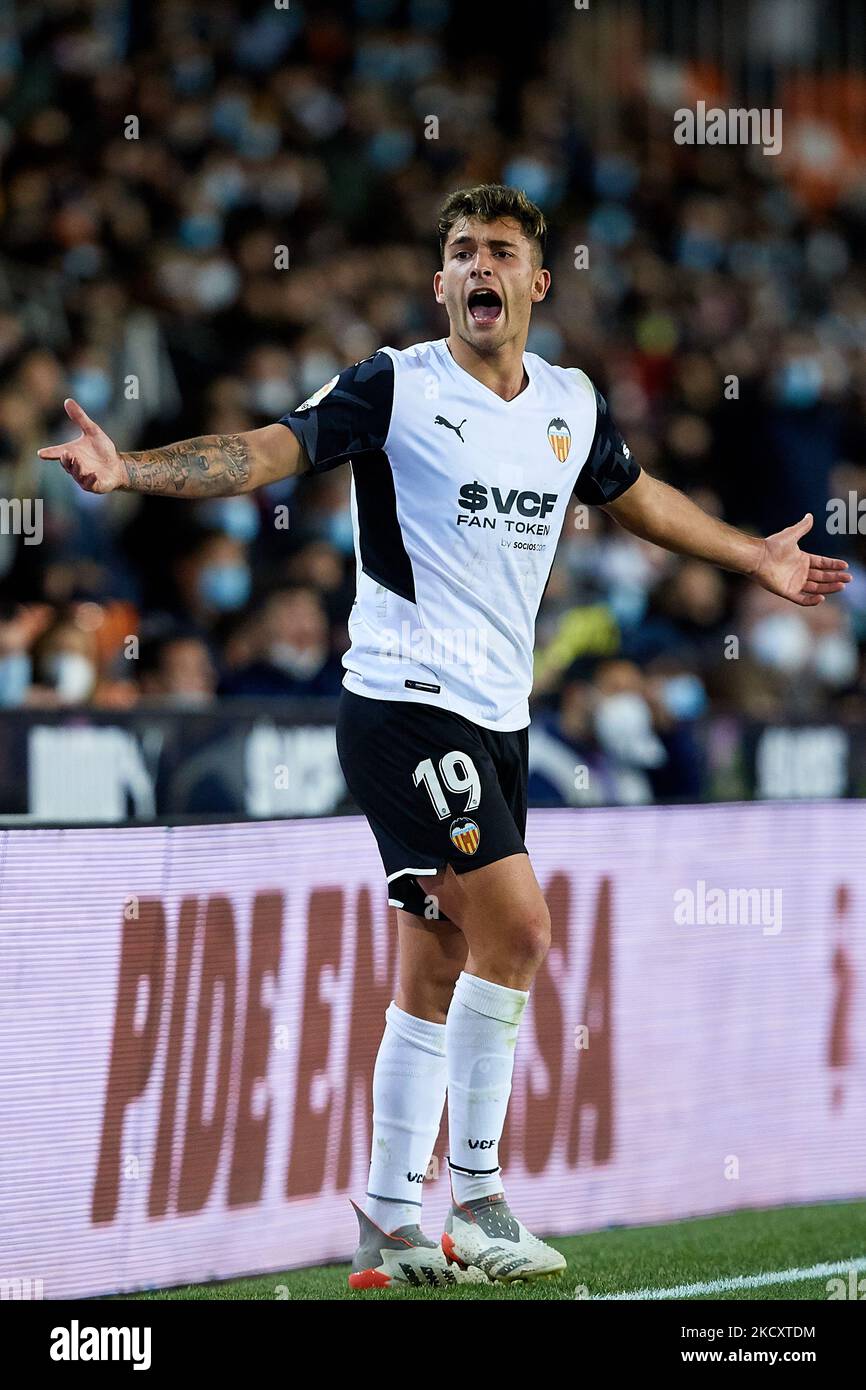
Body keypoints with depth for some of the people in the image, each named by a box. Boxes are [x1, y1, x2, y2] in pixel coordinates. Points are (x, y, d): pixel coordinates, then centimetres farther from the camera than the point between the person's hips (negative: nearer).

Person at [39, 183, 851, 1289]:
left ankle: (390, 1229, 14)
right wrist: (130, 468, -27)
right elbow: (269, 449, -13)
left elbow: (635, 496, 30)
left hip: (497, 719, 7)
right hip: (404, 703, -7)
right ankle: (476, 1200, -8)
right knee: (514, 924, -17)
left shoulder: (572, 402, 11)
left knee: (438, 973, 8)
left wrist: (754, 557, 40)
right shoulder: (397, 386, -6)